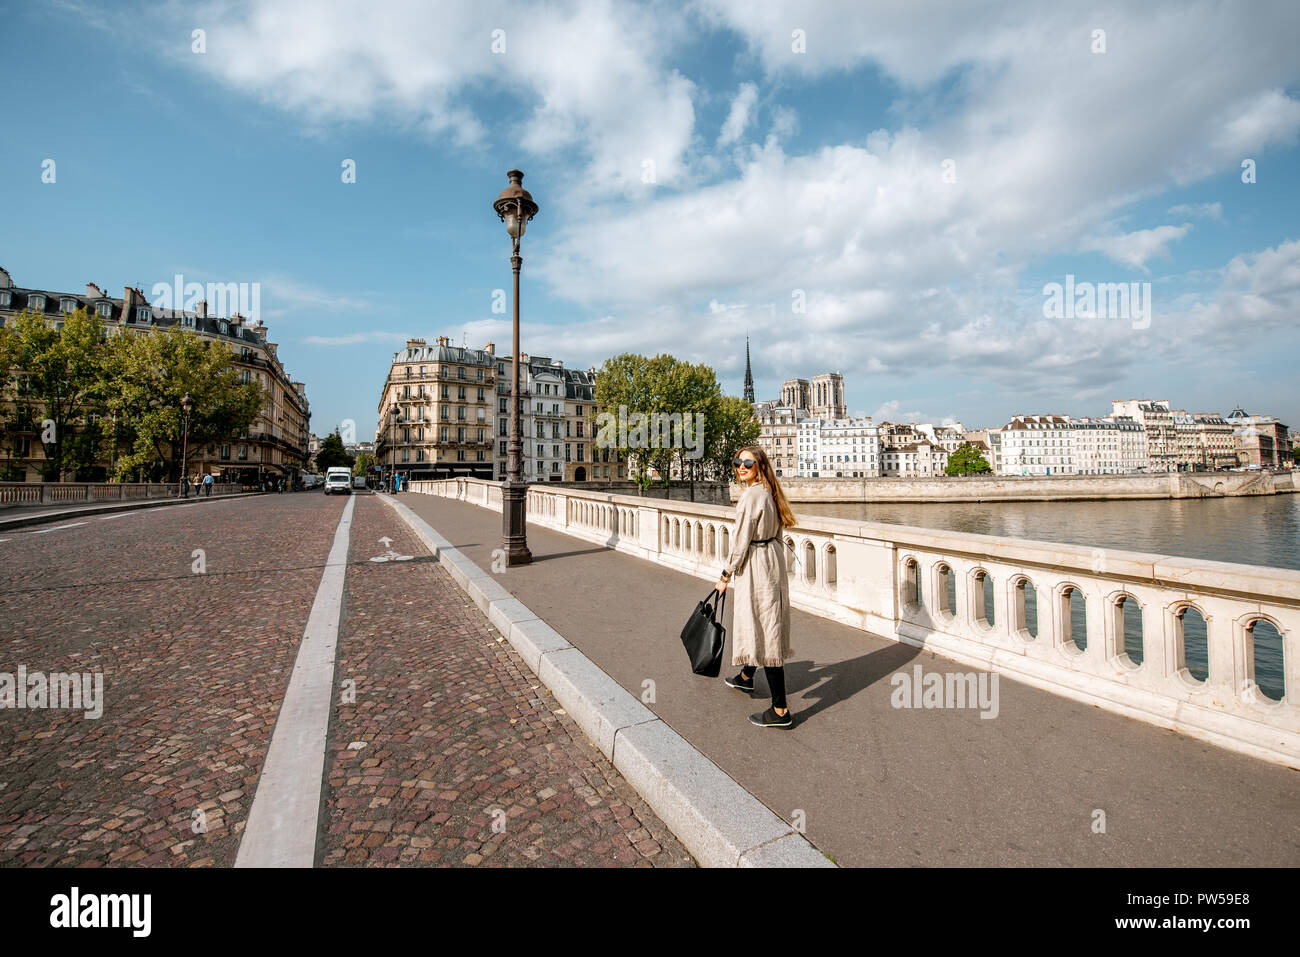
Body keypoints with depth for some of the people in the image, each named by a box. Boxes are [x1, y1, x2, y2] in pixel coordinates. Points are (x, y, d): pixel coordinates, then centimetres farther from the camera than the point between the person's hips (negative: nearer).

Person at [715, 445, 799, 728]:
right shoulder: (769, 492, 9)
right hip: (773, 560, 10)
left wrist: (725, 576, -9)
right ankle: (746, 676, 47)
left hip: (755, 567, -10)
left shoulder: (751, 496, -20)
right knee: (761, 625, 25)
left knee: (764, 631, -4)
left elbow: (741, 542, -19)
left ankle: (780, 711, 4)